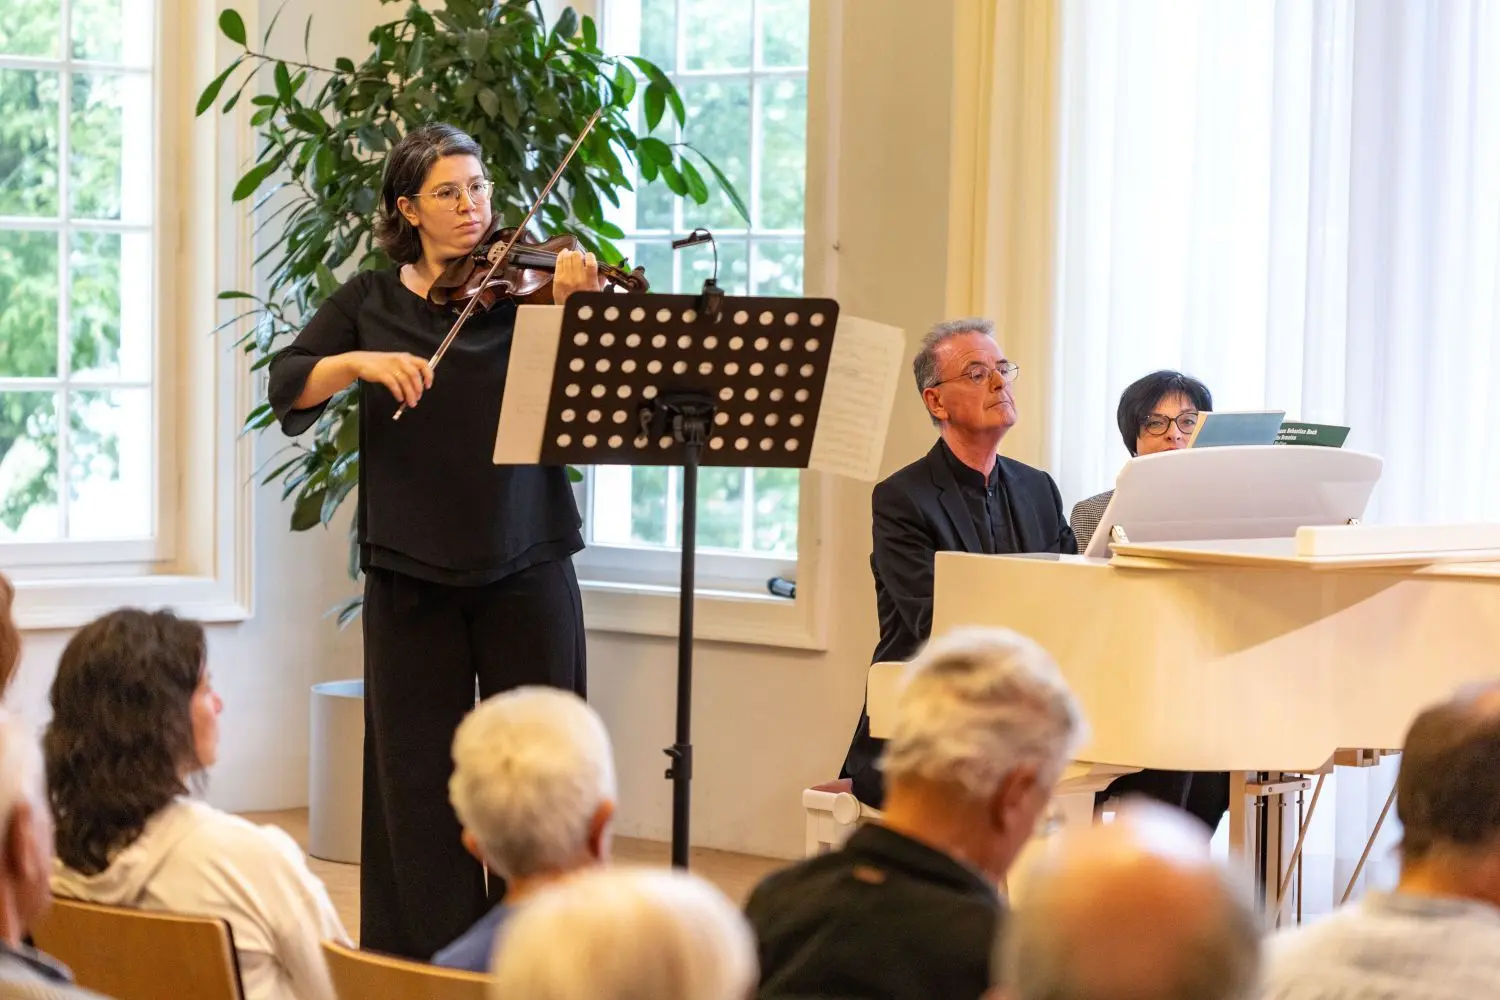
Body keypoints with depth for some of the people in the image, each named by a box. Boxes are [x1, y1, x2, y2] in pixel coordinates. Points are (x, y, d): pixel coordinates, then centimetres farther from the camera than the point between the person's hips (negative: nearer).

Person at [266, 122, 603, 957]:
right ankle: (430, 956, 11)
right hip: (412, 569, 1)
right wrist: (360, 361, -21)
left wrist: (577, 302, -29)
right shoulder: (371, 301, 9)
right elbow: (288, 388, -3)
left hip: (525, 562, -1)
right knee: (417, 771, 3)